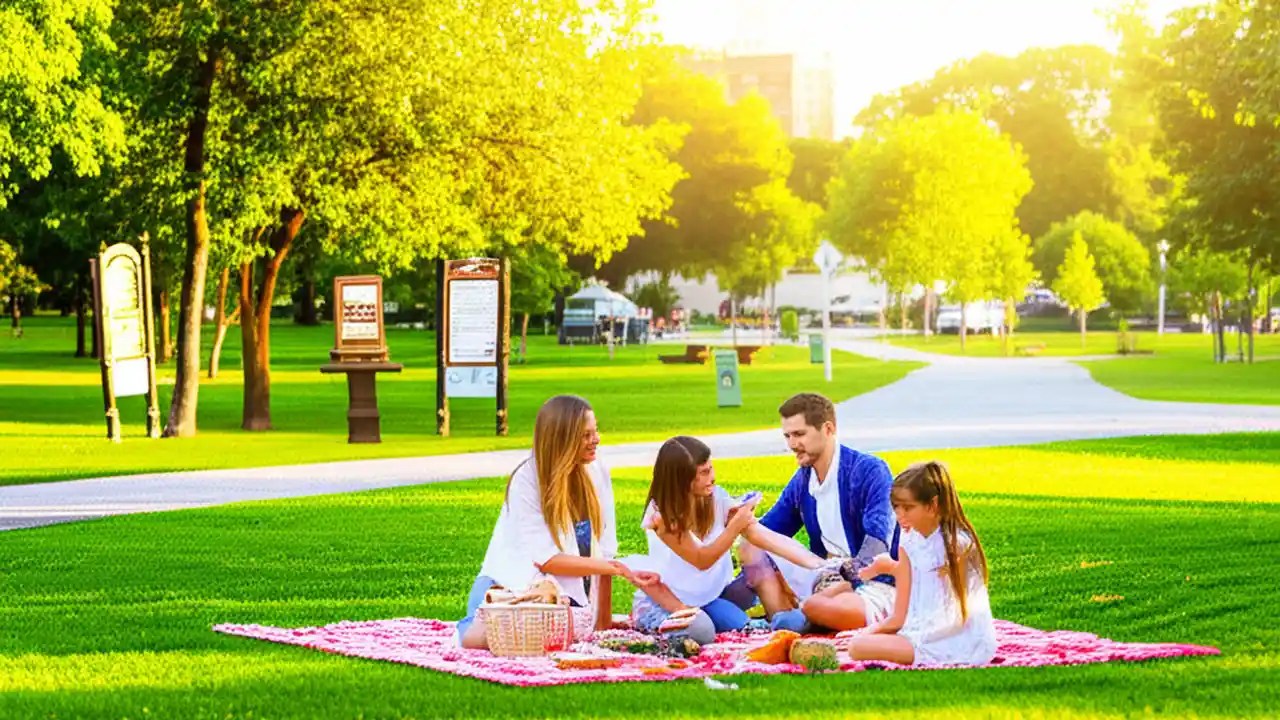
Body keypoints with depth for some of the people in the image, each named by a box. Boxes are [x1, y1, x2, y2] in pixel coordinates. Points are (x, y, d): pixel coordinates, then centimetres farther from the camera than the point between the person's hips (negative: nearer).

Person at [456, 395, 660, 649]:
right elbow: (545, 559, -17)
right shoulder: (526, 480, -14)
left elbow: (604, 550, 1)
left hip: (565, 592, 5)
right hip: (511, 582, -5)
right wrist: (615, 568, -21)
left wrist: (604, 619, 0)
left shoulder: (597, 474, -2)